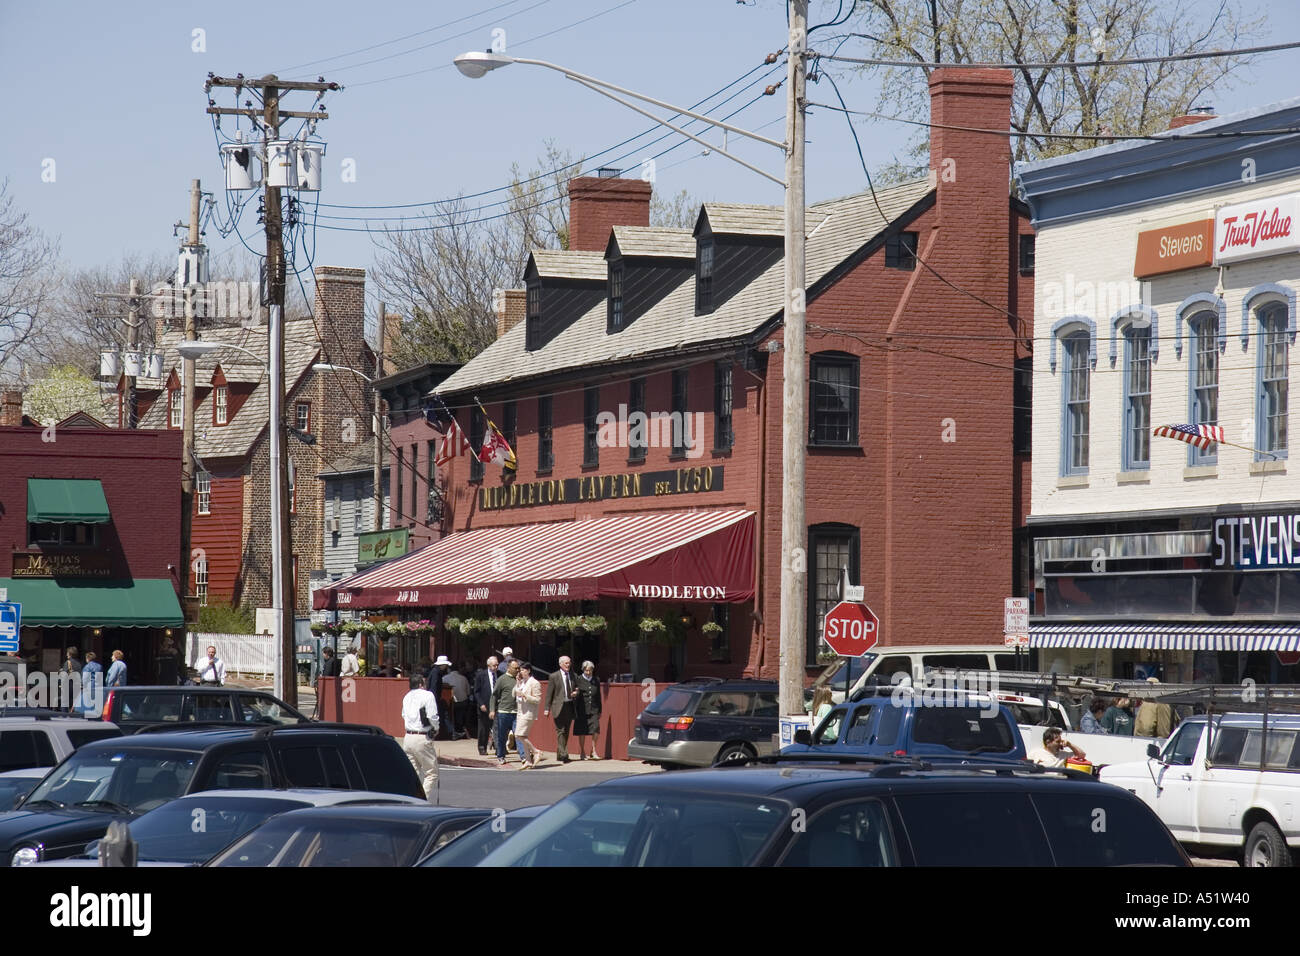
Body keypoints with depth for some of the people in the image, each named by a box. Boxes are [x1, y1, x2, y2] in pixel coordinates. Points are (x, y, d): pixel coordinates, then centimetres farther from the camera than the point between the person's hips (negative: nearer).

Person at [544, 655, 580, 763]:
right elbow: (549, 693, -2)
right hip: (559, 707, -5)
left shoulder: (572, 676, 12)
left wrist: (576, 693, -1)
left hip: (570, 706, 5)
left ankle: (560, 755, 18)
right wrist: (547, 708, -6)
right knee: (561, 731, -9)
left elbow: (576, 689, 24)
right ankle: (563, 755, -15)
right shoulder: (554, 677, -1)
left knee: (566, 732, 9)